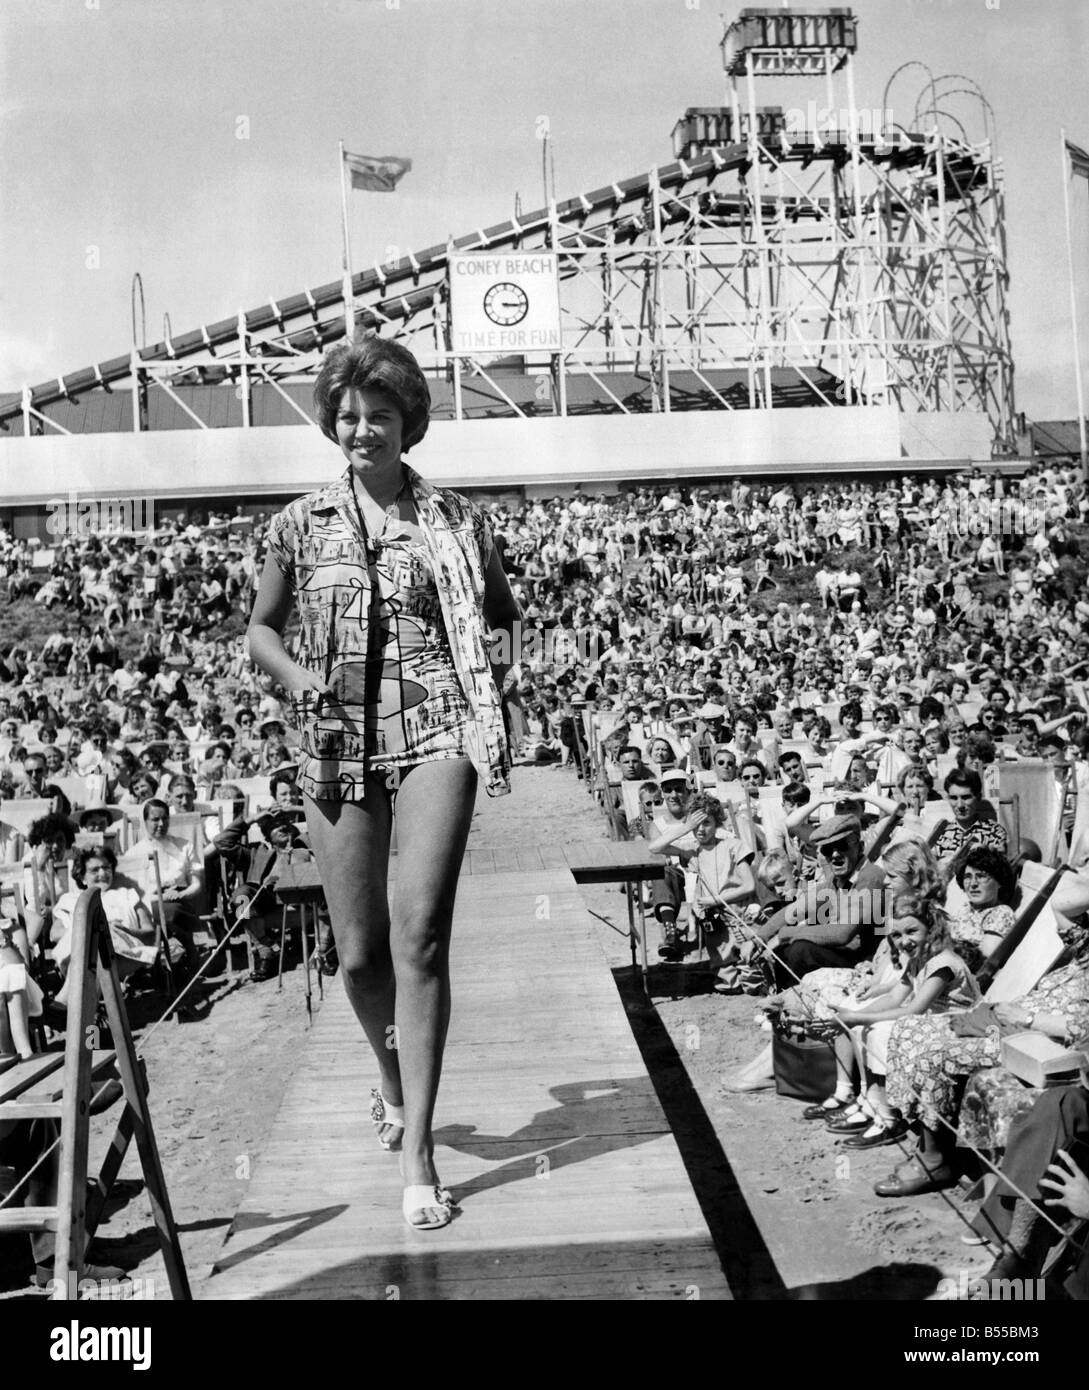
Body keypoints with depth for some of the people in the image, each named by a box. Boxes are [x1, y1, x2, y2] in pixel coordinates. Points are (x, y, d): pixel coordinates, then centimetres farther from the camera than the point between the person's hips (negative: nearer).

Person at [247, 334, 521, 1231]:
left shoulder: (455, 519, 6)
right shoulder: (304, 524, 8)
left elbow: (505, 611, 18)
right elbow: (261, 627, 17)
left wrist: (500, 657, -3)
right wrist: (300, 677, -3)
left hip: (436, 732, -2)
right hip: (338, 744, 2)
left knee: (419, 937, -14)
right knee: (360, 952, 8)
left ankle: (417, 1153, -6)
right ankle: (393, 1077, 40)